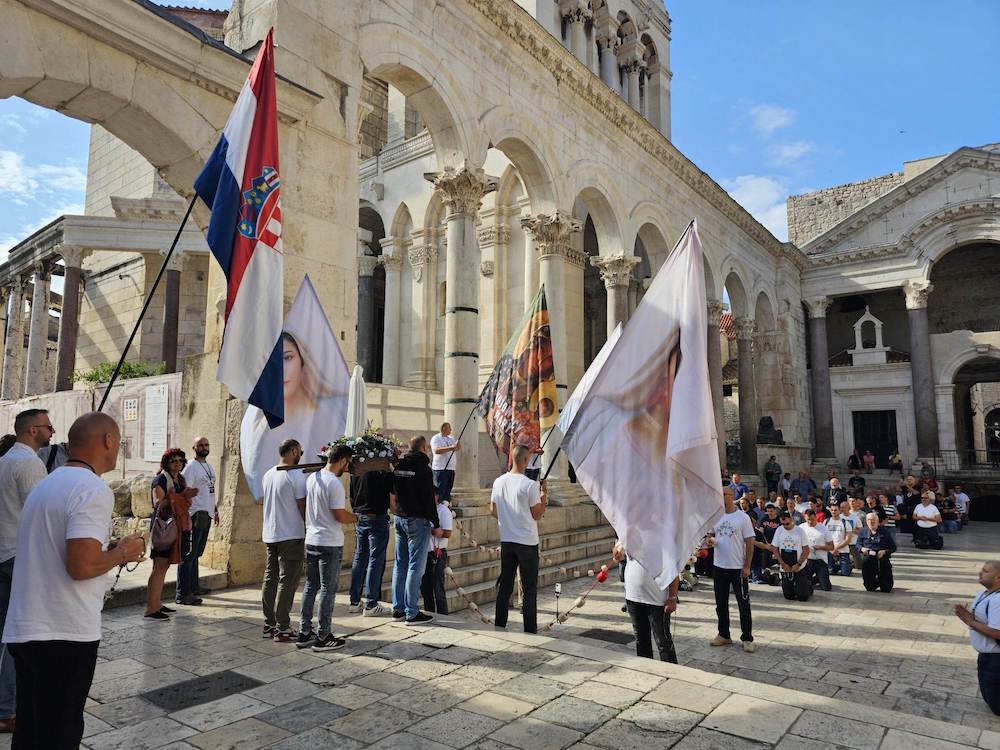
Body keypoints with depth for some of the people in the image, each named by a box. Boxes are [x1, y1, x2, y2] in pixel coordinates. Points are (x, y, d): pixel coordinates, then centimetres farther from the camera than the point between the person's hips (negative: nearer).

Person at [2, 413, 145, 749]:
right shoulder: (94, 490, -18)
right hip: (64, 634, -9)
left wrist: (108, 549, 16)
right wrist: (122, 552, -8)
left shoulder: (47, 484, 14)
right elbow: (81, 566, -25)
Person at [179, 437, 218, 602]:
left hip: (207, 515, 8)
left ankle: (194, 587, 24)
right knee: (189, 555, -5)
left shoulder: (209, 466, 15)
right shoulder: (190, 467, -12)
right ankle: (182, 594, -1)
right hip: (196, 516, -8)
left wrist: (215, 510, 22)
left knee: (196, 554, 16)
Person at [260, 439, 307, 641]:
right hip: (291, 536, -8)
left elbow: (270, 503, 16)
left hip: (269, 535, 8)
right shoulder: (296, 475, -14)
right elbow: (303, 507, -13)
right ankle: (282, 628, 1)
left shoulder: (268, 474, 10)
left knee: (270, 579, 12)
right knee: (287, 581, -2)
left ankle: (269, 625, 19)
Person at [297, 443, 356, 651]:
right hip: (330, 544, -8)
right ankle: (323, 637, 8)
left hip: (311, 540, 8)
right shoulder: (334, 483, -18)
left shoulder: (311, 478, 6)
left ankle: (304, 632, 21)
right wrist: (355, 517, -2)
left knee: (310, 587, 15)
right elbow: (340, 516, -17)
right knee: (328, 590, 1)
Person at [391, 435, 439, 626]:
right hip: (418, 521, -8)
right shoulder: (423, 468, -14)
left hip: (400, 519, 8)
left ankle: (398, 609, 18)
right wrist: (436, 524, -8)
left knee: (400, 565, 12)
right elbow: (429, 499, -14)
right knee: (415, 567, -3)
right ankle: (412, 613, 0)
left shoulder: (398, 467, 9)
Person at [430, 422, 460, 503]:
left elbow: (459, 448, 11)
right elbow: (436, 450, -21)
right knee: (440, 490, -6)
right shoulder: (435, 438, -6)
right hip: (440, 469, -7)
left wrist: (457, 444, -13)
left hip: (451, 469, 7)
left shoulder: (451, 439, 17)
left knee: (448, 490, 11)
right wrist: (450, 448, -24)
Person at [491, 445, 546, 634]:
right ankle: (530, 628, 8)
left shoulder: (498, 482, 1)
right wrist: (544, 496, 3)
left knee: (504, 584, 13)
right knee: (529, 588, 4)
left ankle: (499, 623, 20)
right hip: (527, 542, -5)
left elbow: (493, 511, 9)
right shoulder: (530, 485, -16)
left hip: (506, 540, 5)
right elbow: (537, 515, -9)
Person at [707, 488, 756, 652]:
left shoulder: (742, 517, -9)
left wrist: (747, 567, -12)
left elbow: (750, 543, -8)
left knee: (744, 605, 4)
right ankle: (724, 635, 27)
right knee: (721, 604, 14)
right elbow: (710, 534, 15)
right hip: (719, 567, 5)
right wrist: (710, 540, -10)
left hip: (738, 568, -5)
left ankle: (747, 639, 15)